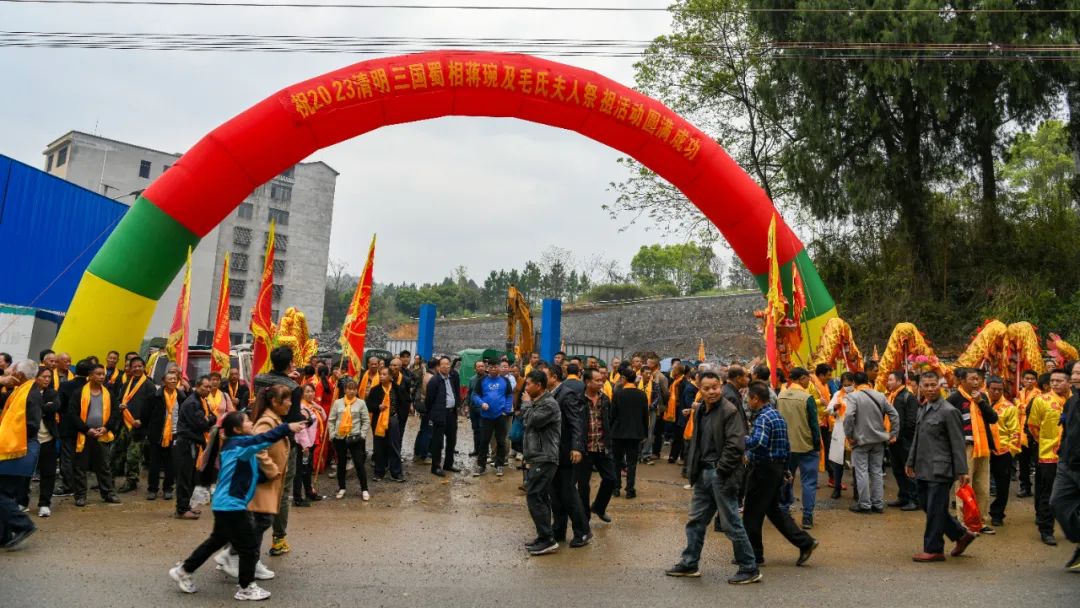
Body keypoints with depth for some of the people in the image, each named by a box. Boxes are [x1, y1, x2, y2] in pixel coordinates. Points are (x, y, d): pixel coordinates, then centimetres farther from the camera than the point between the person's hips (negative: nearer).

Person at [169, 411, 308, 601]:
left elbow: (249, 473, 18)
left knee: (217, 541, 26)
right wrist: (287, 428, -46)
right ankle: (246, 588, 14)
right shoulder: (240, 444, -19)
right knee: (249, 547, 1)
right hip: (231, 505, -10)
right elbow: (263, 439, -37)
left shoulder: (234, 445, 12)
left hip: (224, 504, 10)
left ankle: (183, 570, 37)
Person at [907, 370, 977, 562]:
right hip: (922, 470, 8)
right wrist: (910, 462, 21)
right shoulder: (922, 409, 13)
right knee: (927, 507, 14)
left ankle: (933, 550, 12)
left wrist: (962, 471, -13)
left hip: (939, 470, -8)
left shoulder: (948, 411, -11)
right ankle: (961, 534, 30)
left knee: (935, 511, 0)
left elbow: (958, 444, -12)